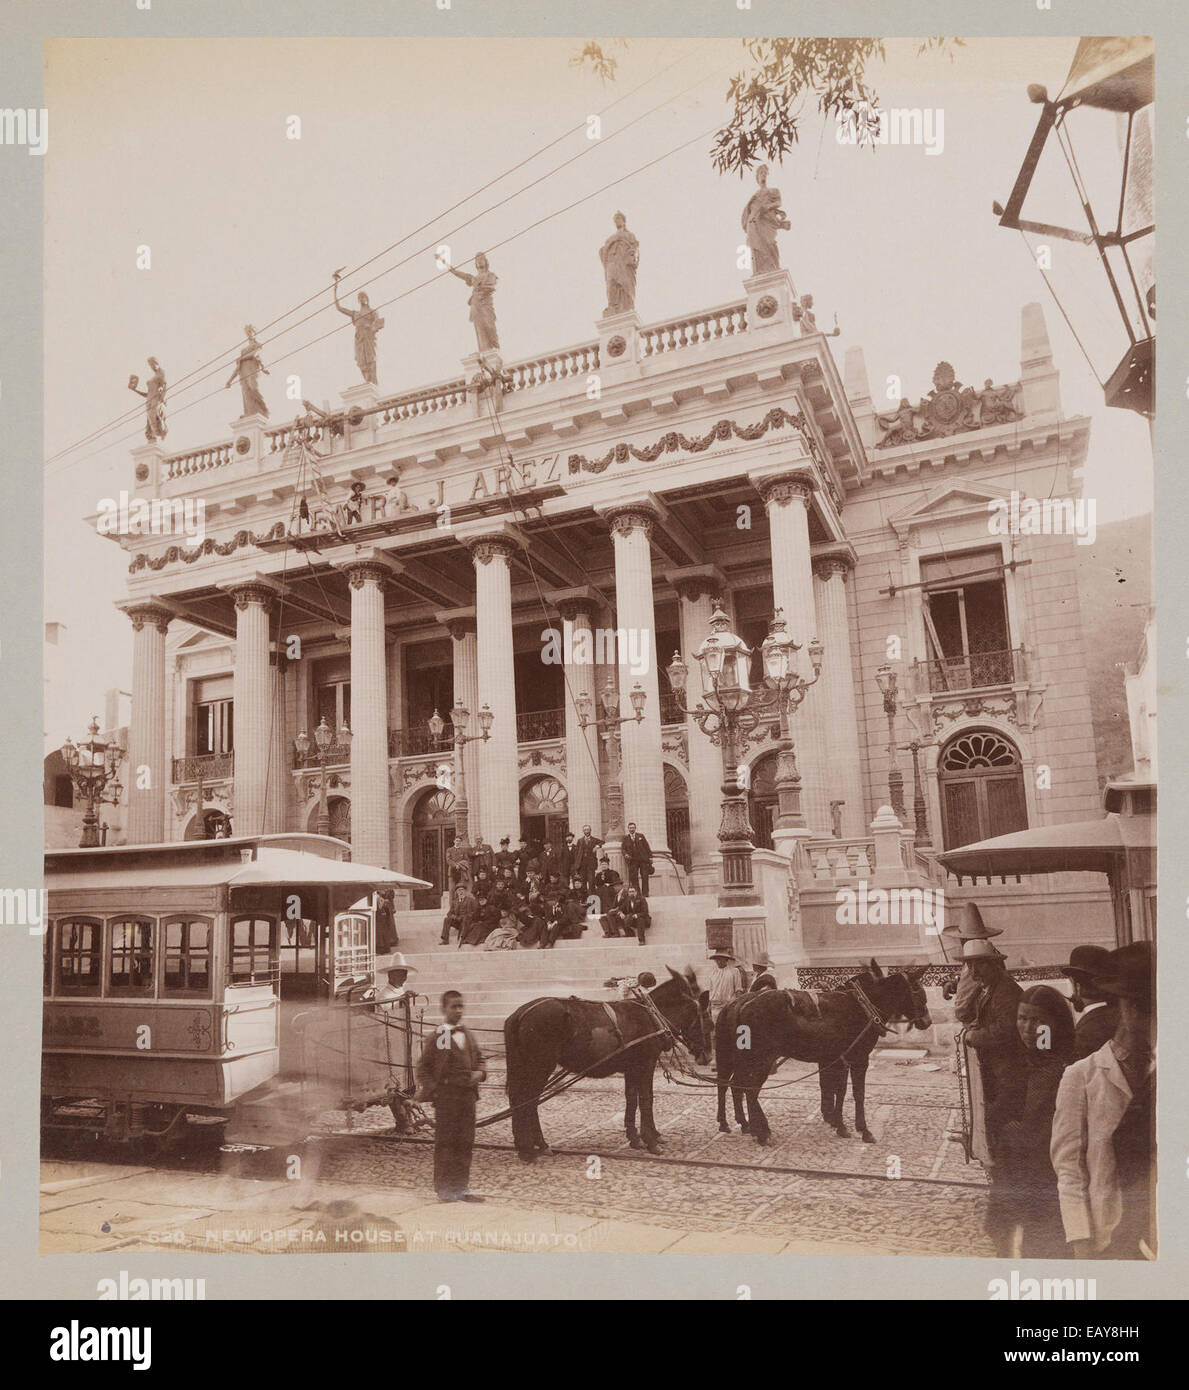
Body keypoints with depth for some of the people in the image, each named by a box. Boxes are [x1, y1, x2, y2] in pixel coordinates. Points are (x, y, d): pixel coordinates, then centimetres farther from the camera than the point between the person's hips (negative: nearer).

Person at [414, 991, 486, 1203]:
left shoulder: (466, 1032, 12)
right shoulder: (438, 1036, -6)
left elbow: (477, 1057, 21)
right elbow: (423, 1065, -3)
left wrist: (480, 1072, 2)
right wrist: (429, 1089, -12)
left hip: (468, 1094, 6)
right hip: (447, 1094, -6)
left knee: (465, 1142, 9)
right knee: (445, 1142, -1)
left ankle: (461, 1186, 18)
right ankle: (444, 1188, 9)